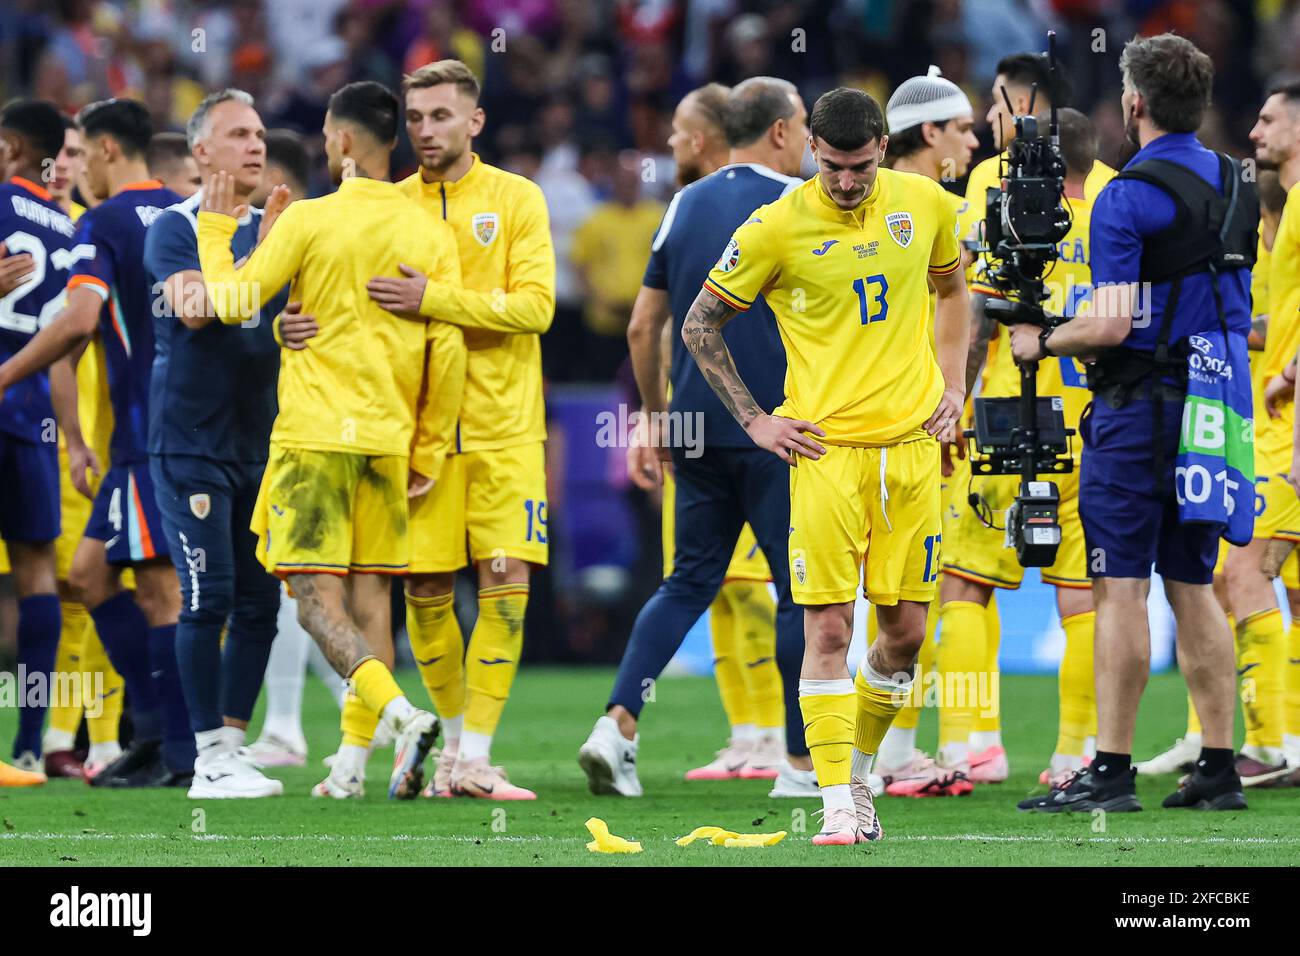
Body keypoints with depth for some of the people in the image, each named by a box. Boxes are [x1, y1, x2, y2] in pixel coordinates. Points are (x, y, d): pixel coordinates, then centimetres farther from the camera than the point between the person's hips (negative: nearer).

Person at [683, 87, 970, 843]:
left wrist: (952, 385, 13)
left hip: (913, 442, 3)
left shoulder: (926, 204, 4)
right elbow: (701, 326, 3)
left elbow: (952, 289, 24)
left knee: (906, 630, 6)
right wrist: (754, 420, -1)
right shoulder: (778, 227, -7)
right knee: (829, 625, -10)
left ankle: (858, 773, 25)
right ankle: (839, 806, -8)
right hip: (827, 446, -3)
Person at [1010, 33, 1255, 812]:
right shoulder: (1236, 186, 10)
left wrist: (1042, 342, -4)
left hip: (1139, 406, -7)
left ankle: (1112, 771, -7)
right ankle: (1219, 768, 10)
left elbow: (1113, 325, -20)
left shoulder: (1129, 199, -15)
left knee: (1122, 589, -5)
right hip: (1212, 401, 7)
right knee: (1193, 588, 12)